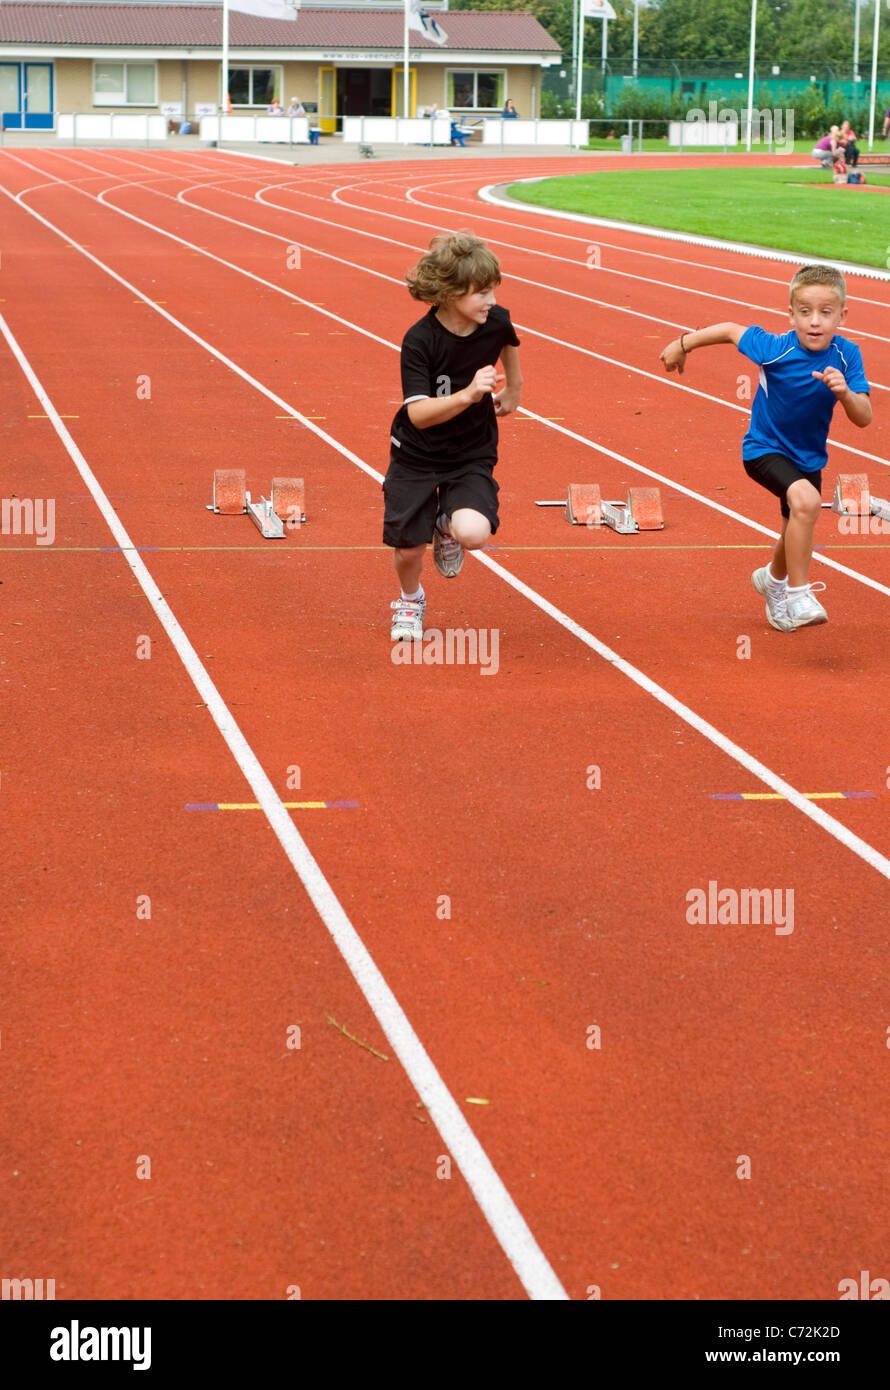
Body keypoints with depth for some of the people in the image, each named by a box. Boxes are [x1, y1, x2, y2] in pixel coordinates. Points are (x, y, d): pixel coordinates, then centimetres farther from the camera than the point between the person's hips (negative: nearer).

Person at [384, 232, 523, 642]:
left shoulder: (495, 322, -13)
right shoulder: (419, 341, -24)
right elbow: (418, 414, -30)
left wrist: (513, 388, 22)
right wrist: (468, 395, -44)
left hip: (472, 456, 2)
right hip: (417, 457, -1)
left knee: (475, 533, -25)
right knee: (408, 550, 2)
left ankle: (448, 525, 14)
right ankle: (410, 601, 39)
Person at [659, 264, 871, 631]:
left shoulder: (847, 355, -19)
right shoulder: (775, 349, -27)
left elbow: (864, 418, -20)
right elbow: (731, 330, -10)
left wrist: (844, 392, -40)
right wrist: (683, 344, 2)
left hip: (808, 457, 5)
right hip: (765, 449, -5)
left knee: (796, 537, 21)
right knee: (806, 501, -33)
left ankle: (773, 579, 55)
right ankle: (798, 595, -20)